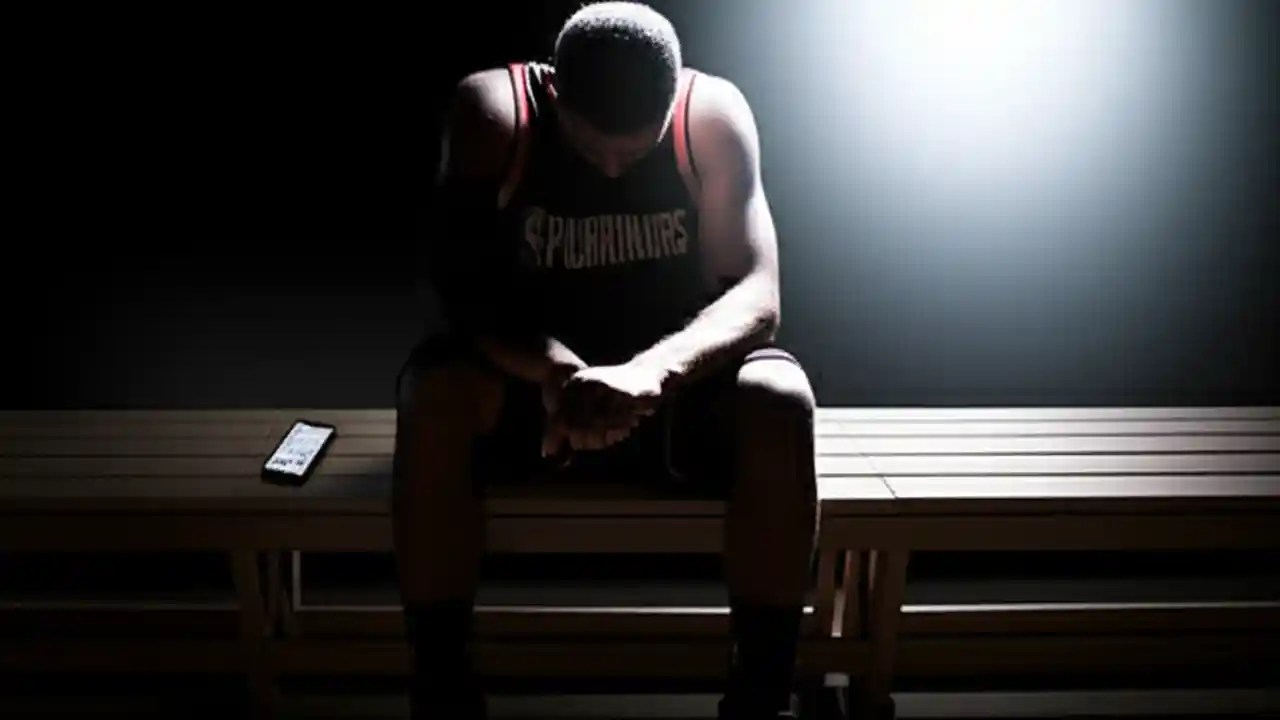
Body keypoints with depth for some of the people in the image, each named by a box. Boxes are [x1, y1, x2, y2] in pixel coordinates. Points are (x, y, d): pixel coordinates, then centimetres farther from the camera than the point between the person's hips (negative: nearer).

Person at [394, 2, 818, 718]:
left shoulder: (714, 114, -13)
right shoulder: (492, 108, -14)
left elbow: (757, 291, -19)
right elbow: (462, 282, -22)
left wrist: (655, 370, -40)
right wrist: (554, 371, -42)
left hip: (674, 385, 1)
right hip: (531, 380, 0)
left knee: (779, 399, -31)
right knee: (433, 389, -32)